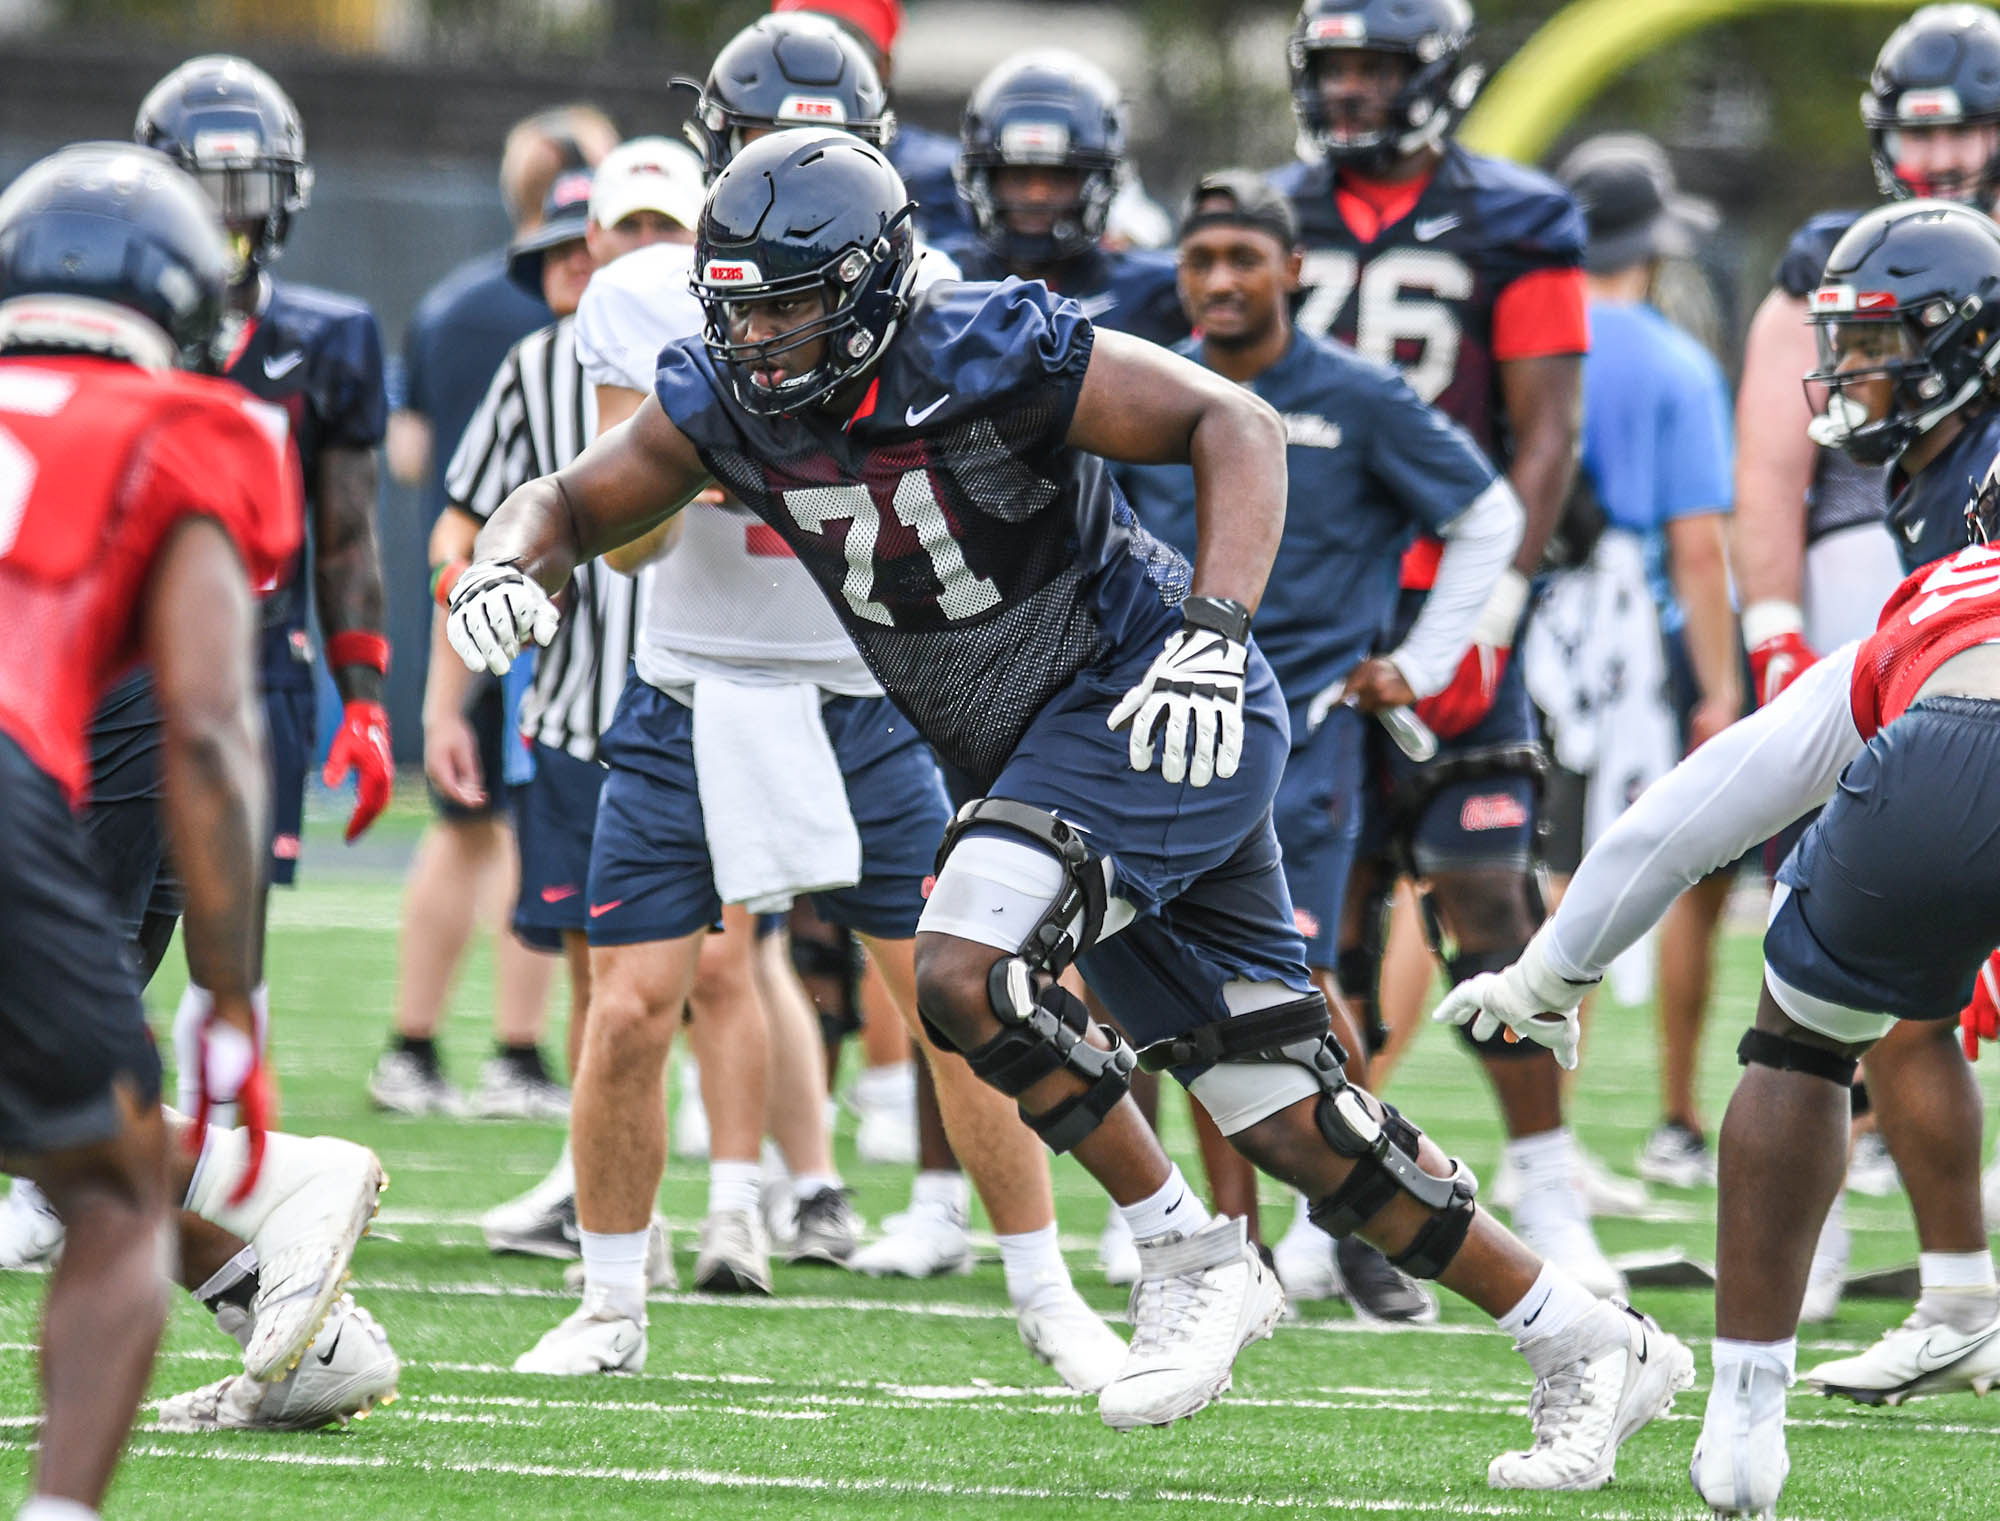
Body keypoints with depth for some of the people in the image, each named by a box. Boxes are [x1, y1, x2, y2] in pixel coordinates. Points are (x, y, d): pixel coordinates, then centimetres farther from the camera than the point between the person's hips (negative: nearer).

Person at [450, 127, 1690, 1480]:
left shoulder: (985, 356, -21)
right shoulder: (730, 404, -3)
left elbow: (1236, 425, -19)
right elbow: (573, 505, 6)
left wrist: (1213, 636, -31)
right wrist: (506, 565, -17)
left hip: (1155, 713, -7)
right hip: (1039, 752, 7)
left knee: (969, 972, -25)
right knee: (1291, 1122, 5)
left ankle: (1194, 1261, -8)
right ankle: (1587, 1345, 14)